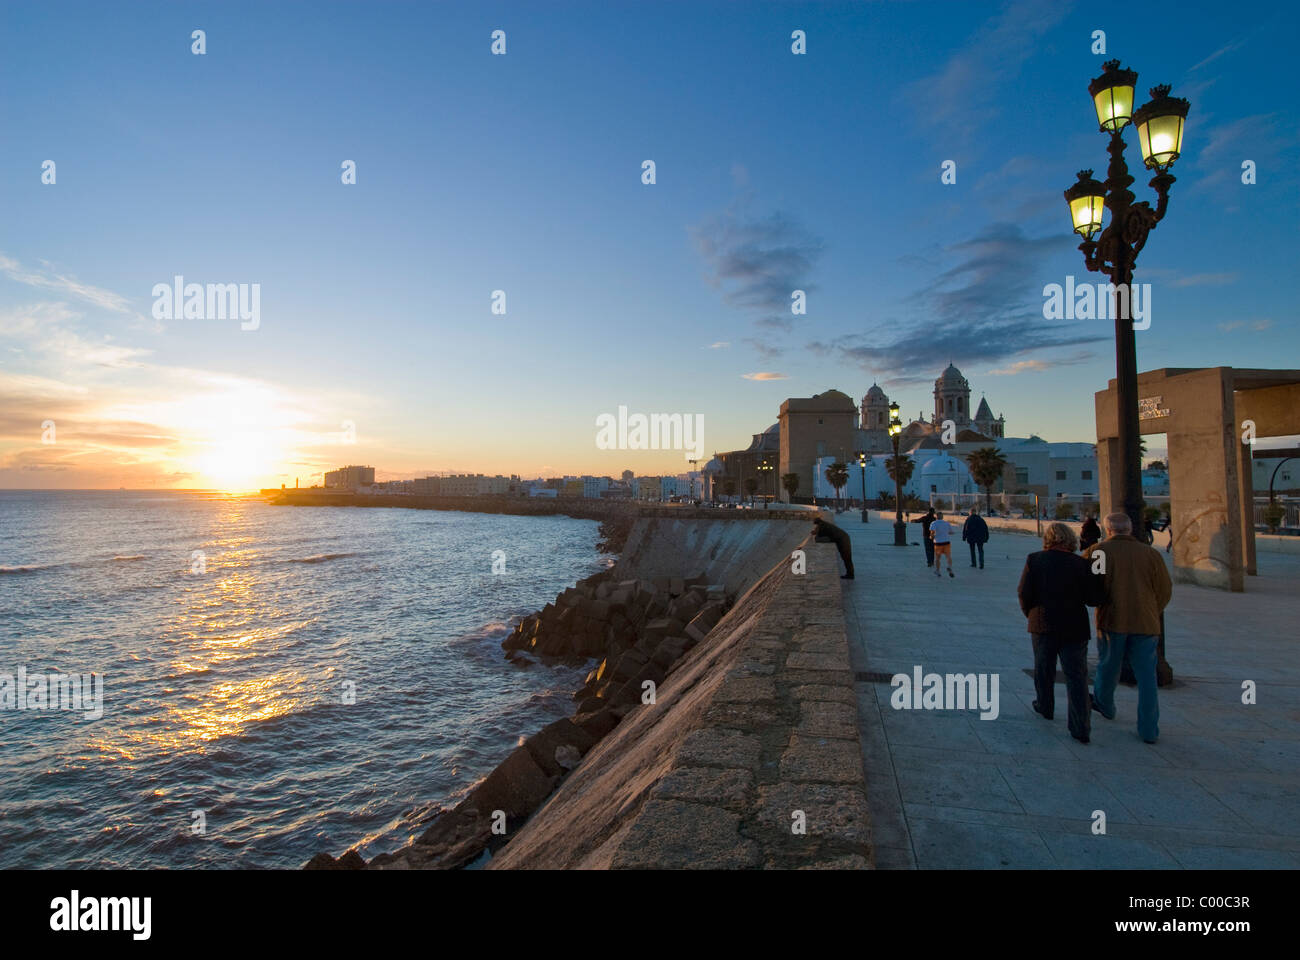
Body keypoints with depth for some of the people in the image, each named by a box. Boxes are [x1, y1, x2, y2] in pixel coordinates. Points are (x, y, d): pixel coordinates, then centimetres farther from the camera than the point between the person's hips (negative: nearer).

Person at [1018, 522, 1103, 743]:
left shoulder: (1034, 560, -7)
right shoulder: (1081, 564, -8)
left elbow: (1024, 593, -9)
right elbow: (1094, 599, -9)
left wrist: (1030, 614, 8)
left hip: (1042, 625, 1)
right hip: (1074, 628, 0)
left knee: (1044, 670, 20)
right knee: (1076, 677, 3)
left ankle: (1045, 707, 36)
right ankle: (1081, 728, -1)